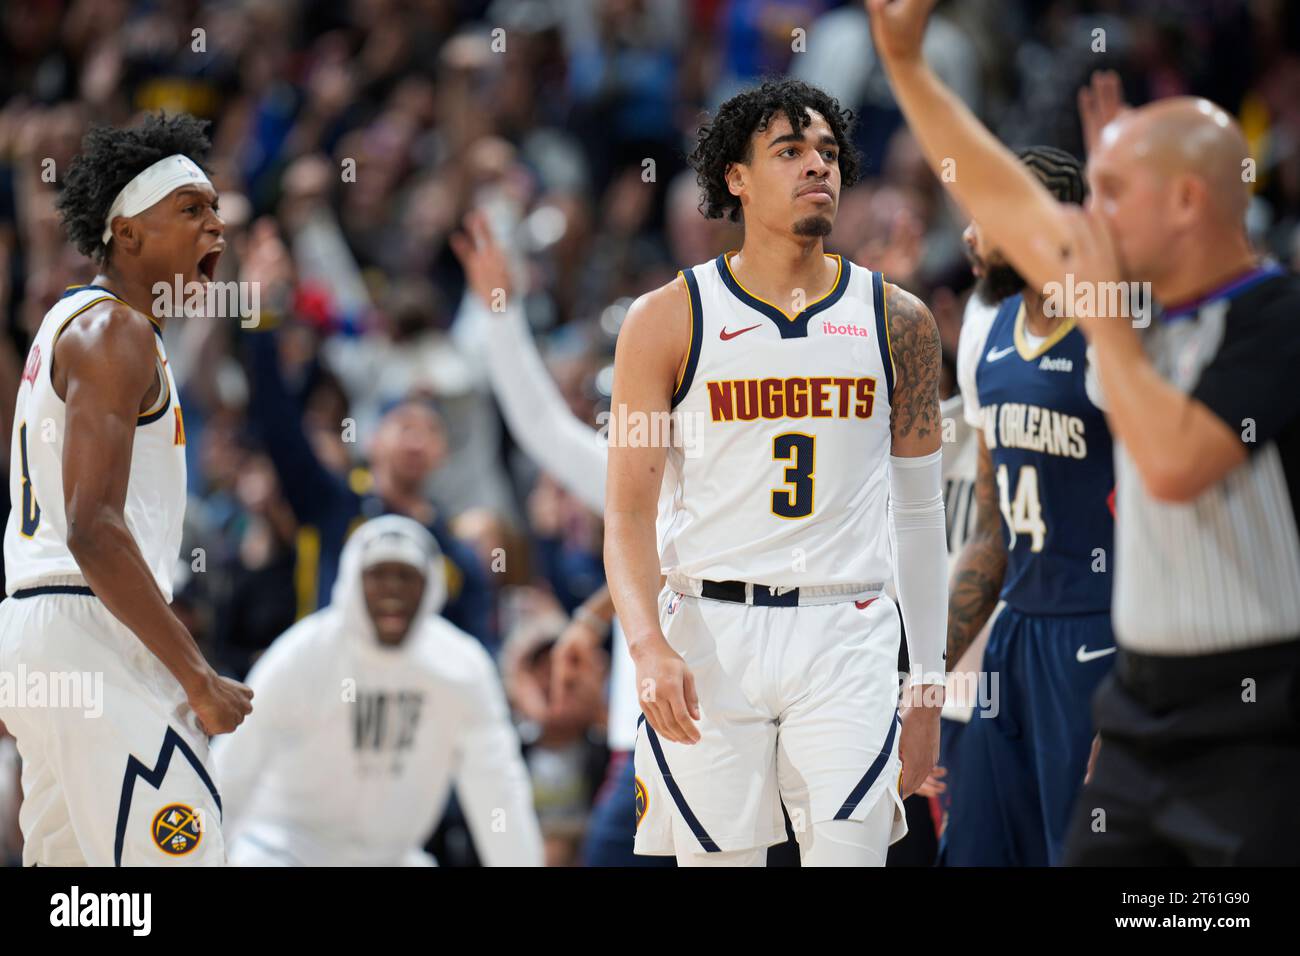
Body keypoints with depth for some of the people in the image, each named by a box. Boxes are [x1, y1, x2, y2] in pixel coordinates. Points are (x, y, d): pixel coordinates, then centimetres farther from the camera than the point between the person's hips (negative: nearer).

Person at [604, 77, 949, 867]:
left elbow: (919, 514, 13)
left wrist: (928, 689, 10)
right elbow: (629, 514, 0)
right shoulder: (669, 320, 3)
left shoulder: (896, 321, 9)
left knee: (849, 853, -12)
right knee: (717, 856, 1)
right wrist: (649, 646, -17)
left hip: (847, 638, 1)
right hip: (708, 637, -1)